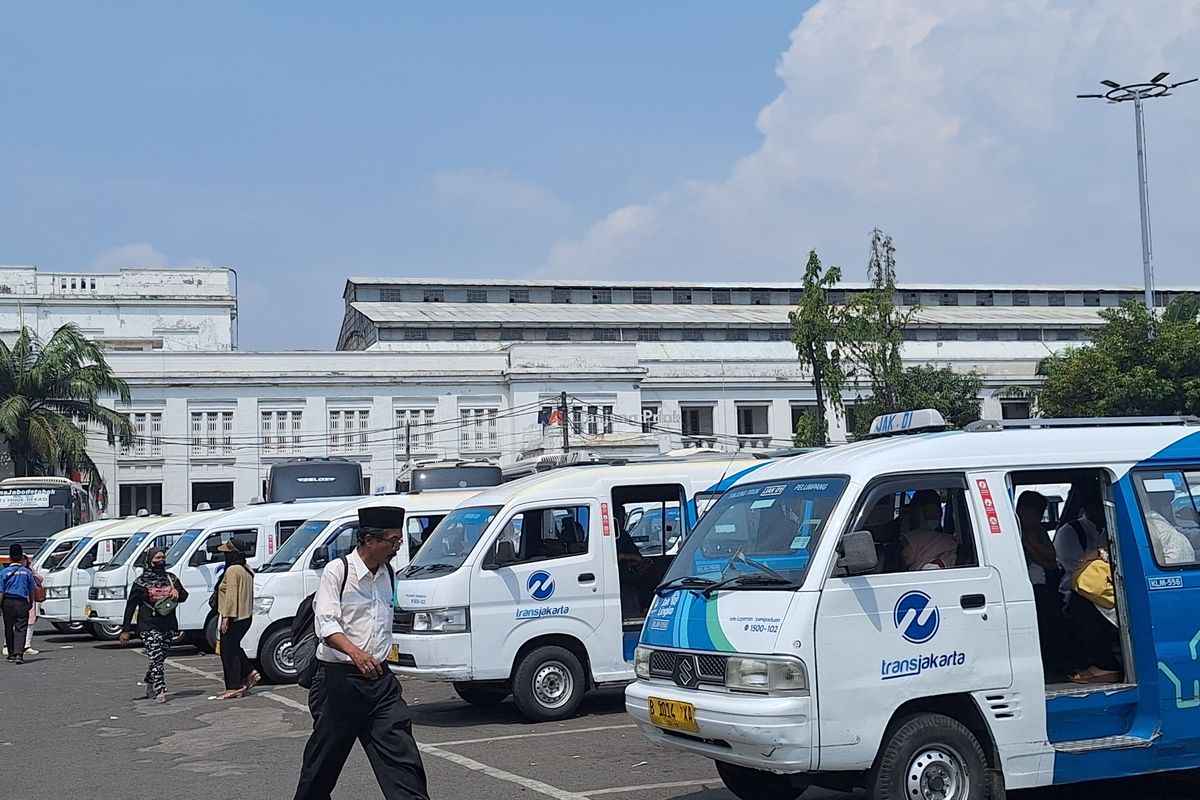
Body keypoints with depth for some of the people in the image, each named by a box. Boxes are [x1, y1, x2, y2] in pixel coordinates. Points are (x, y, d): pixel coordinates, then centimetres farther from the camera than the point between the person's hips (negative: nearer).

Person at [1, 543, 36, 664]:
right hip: (22, 602, 0)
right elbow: (32, 591, 7)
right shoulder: (27, 572, 0)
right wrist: (31, 603, 21)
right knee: (21, 629, 0)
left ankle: (11, 654, 19)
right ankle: (19, 654, -13)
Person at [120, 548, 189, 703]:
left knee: (159, 658, 11)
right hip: (148, 626, -5)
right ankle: (160, 692, -18)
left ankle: (150, 687, 29)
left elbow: (184, 596, 18)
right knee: (156, 657, -15)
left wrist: (177, 592, -7)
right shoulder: (141, 582, -1)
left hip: (168, 626, 5)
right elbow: (130, 605, -1)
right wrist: (125, 630, -5)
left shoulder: (171, 578, 12)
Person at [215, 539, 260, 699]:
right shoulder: (247, 569, 13)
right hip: (245, 616, 10)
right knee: (234, 648, 22)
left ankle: (234, 688, 0)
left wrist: (226, 617, -20)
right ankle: (250, 673, 17)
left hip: (233, 618, -10)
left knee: (229, 651, -2)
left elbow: (231, 595, -22)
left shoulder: (232, 570, -17)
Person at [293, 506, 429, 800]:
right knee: (324, 759, 7)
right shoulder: (337, 571, -8)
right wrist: (354, 652, -35)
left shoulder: (387, 574, 12)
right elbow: (326, 623, -19)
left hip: (379, 679, 5)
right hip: (339, 679, -5)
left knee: (401, 754, -5)